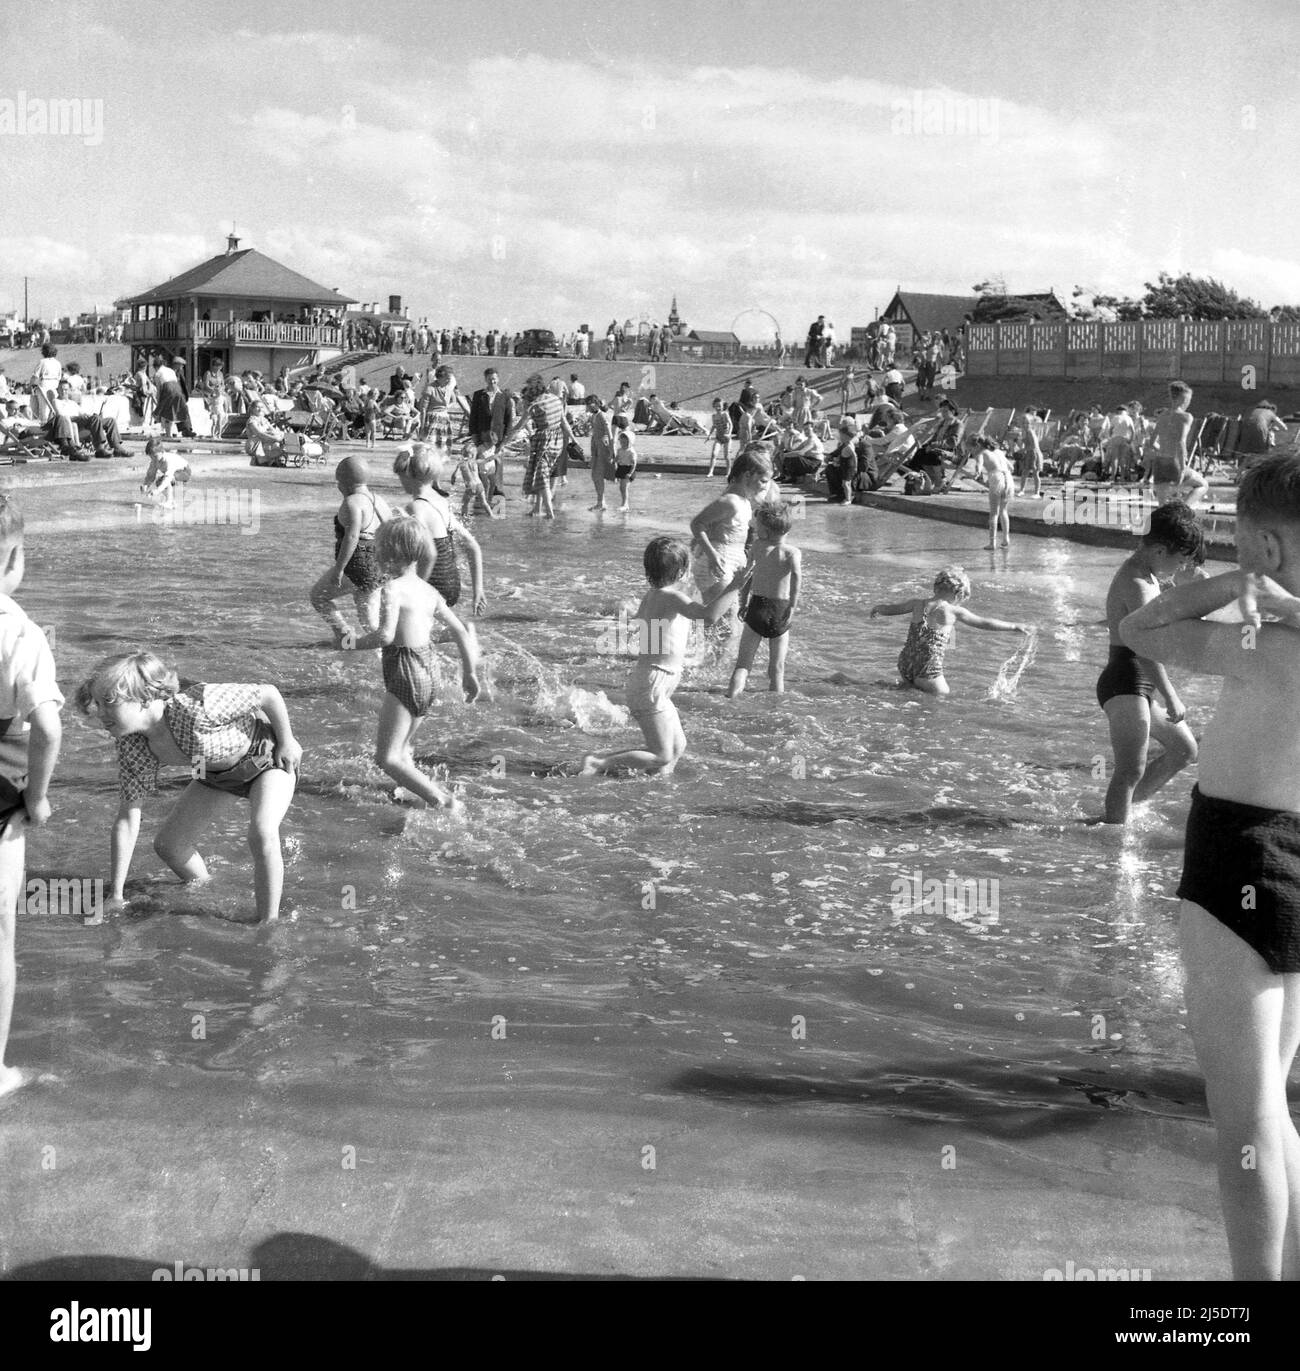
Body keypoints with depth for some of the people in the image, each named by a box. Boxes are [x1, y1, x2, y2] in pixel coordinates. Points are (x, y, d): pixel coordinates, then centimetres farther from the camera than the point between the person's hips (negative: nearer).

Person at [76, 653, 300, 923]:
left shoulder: (194, 709, -43)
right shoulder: (130, 744, -21)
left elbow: (269, 693, -32)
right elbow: (127, 816, -14)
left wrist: (287, 741, -17)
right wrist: (116, 895, -14)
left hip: (268, 754, -7)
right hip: (217, 772, 7)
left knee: (262, 834, -31)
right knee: (167, 845, 5)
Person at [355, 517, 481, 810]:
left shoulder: (393, 588, -13)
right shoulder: (428, 590, 10)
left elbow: (386, 635, -27)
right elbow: (460, 630, 14)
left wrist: (354, 643, -10)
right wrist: (469, 673, 23)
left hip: (405, 677, -9)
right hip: (430, 674, 9)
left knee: (386, 758, -8)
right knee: (400, 750, 24)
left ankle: (442, 802, -14)